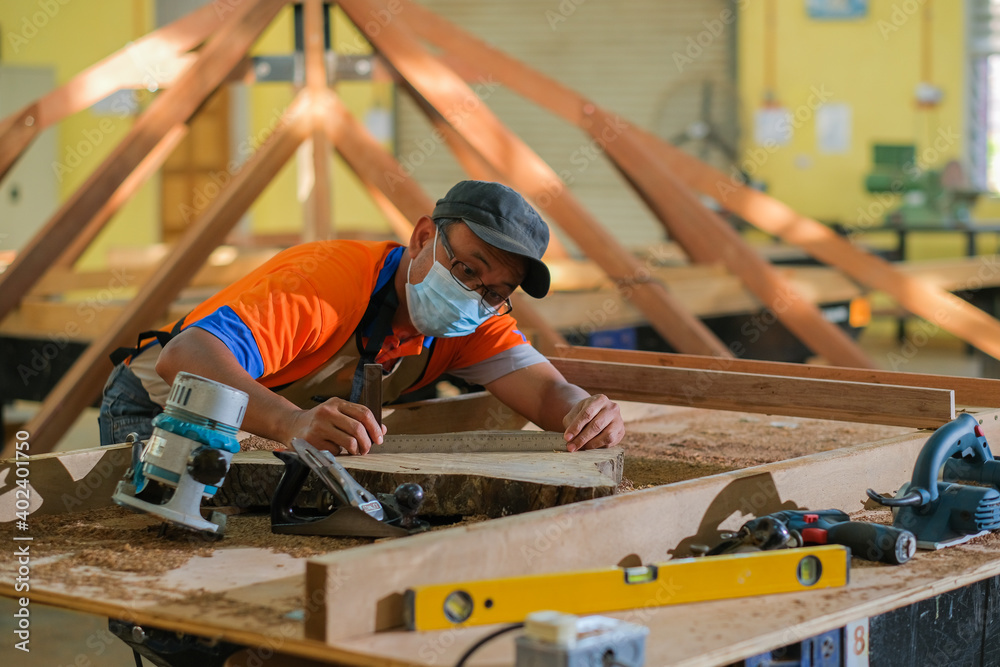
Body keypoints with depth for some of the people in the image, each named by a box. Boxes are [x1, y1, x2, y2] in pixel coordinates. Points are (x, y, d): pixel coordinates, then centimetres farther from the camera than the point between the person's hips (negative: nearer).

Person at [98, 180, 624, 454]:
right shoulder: (329, 280, -35)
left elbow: (547, 389, -23)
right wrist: (294, 423, -66)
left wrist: (585, 413, -49)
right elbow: (182, 358, -47)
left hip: (268, 432, 6)